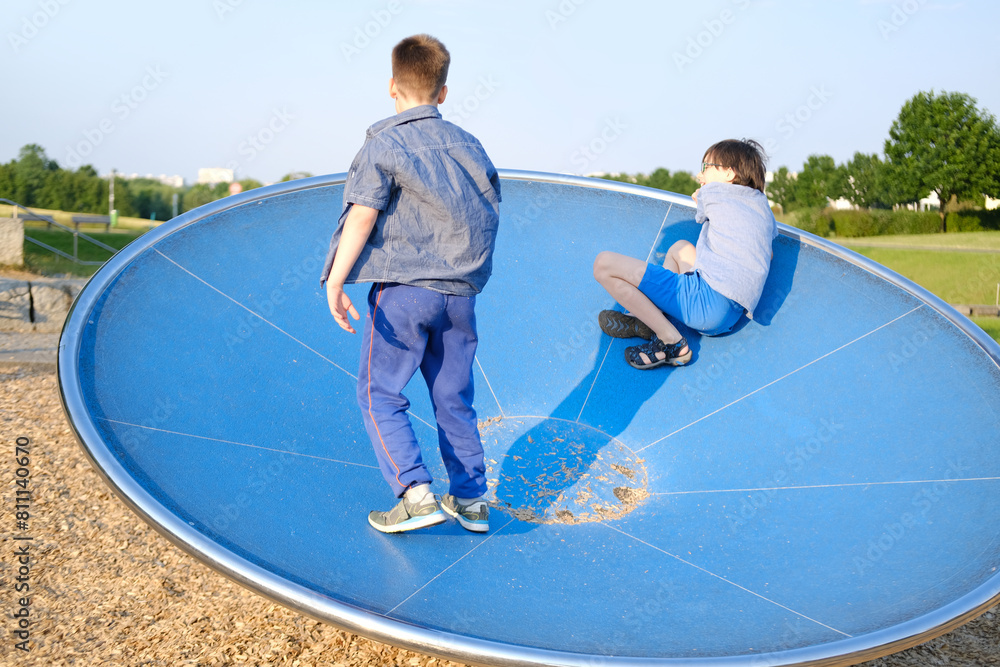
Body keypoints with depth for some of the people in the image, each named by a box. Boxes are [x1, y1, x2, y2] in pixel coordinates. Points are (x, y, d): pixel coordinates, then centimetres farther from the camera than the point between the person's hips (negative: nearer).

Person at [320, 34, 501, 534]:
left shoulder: (384, 143, -5)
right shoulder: (468, 145, 10)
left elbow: (362, 216, -14)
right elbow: (488, 216, 14)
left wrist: (334, 282, -14)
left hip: (404, 289, -5)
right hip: (460, 291, 5)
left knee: (379, 394, 4)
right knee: (454, 399, 14)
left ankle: (416, 495, -5)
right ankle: (471, 500, 18)